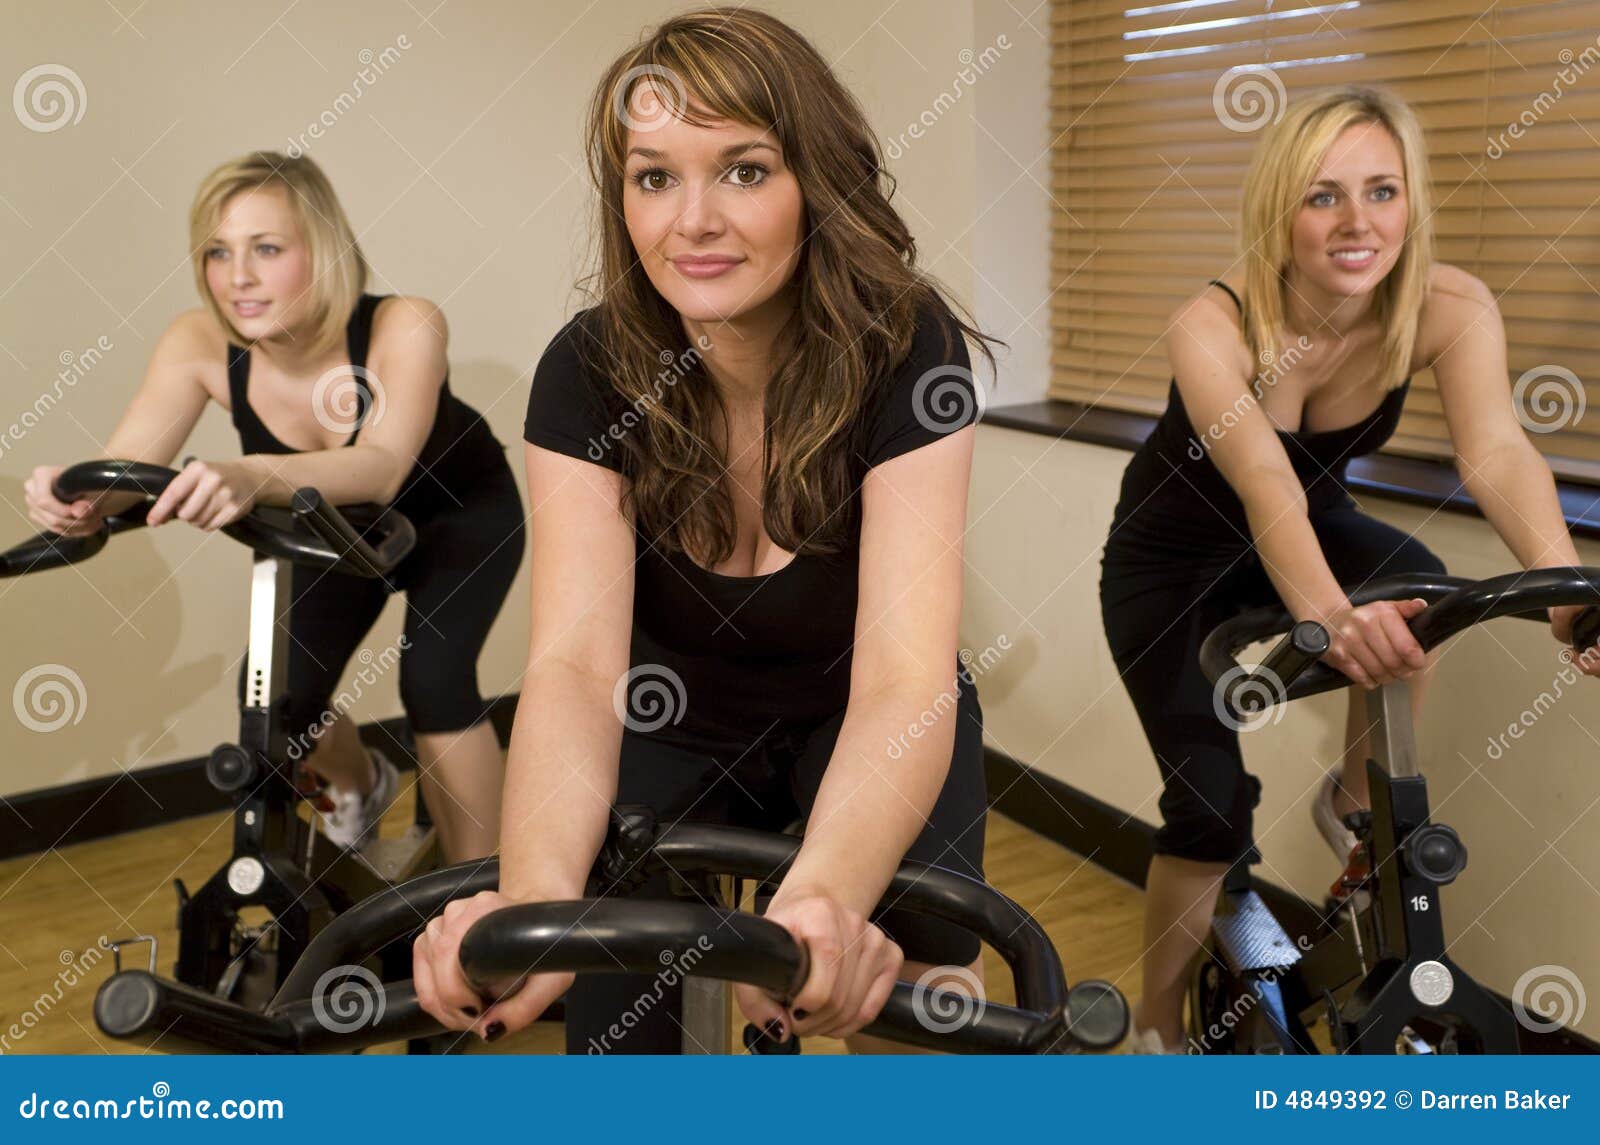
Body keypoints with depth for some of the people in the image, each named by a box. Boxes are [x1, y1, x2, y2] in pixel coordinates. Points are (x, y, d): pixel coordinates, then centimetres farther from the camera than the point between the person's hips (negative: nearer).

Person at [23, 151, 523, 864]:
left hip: (459, 512, -4)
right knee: (276, 703, -10)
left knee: (432, 678, -27)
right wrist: (79, 498, -57)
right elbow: (126, 462, -33)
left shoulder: (403, 327, -35)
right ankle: (360, 785, 27)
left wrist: (252, 477, -69)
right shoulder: (199, 344, -24)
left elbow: (381, 467, -50)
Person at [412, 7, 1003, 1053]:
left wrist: (824, 898, -57)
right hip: (680, 732, 2)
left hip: (860, 732, -1)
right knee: (619, 1027, -5)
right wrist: (536, 894, -53)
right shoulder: (589, 370, -21)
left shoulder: (902, 348, -26)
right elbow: (575, 661, -32)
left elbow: (903, 673, -36)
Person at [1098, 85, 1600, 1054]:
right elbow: (1264, 484, -48)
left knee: (1416, 591, -31)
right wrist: (1328, 610, -68)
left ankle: (1357, 806, -2)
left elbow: (1495, 449, -39)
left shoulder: (1450, 309, -23)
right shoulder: (1213, 327, -32)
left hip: (1312, 524, 3)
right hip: (1174, 557, -3)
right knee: (1213, 808, -11)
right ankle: (1158, 1028, 16)